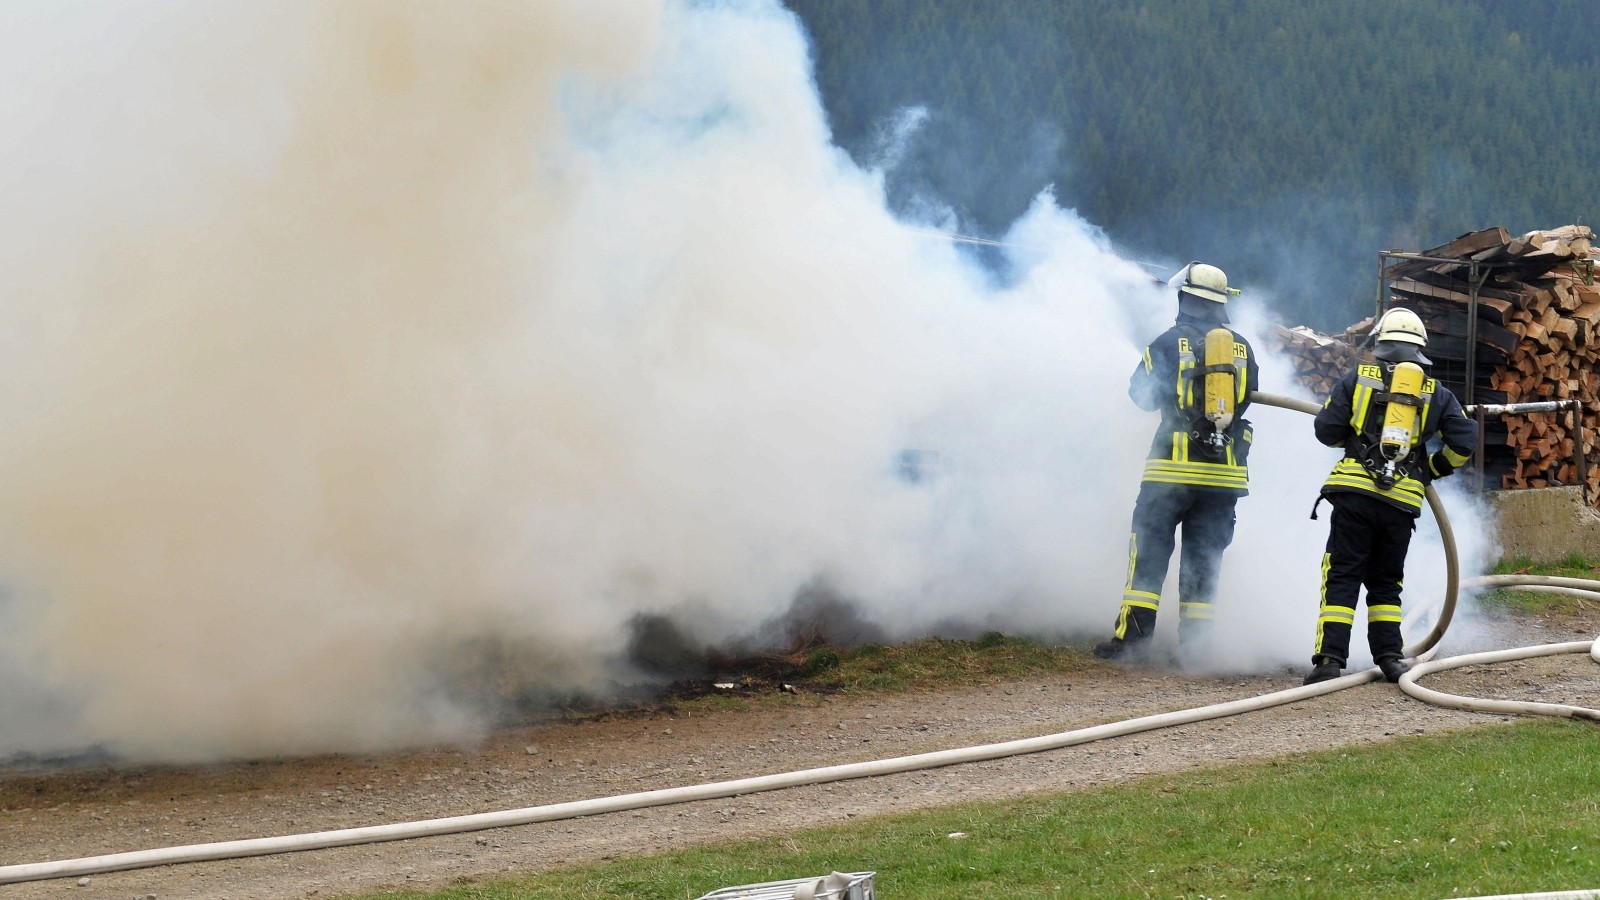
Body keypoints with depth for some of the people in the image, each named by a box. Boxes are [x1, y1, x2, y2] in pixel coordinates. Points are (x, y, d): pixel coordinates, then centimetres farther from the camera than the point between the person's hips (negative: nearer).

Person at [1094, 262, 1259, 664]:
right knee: (1204, 556, 9)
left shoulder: (1171, 342, -4)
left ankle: (1133, 635, -5)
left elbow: (1142, 394, 6)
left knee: (1149, 549, 2)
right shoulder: (1243, 348, 6)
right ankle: (1193, 642, 7)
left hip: (1174, 467, -3)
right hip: (1226, 470, 3)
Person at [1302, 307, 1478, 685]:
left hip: (1355, 490, -2)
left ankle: (1330, 658, -11)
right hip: (1403, 499, 2)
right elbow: (1464, 440, 6)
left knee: (1342, 576, -1)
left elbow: (1327, 430, 4)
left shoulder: (1358, 378, 7)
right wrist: (1434, 468, 21)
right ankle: (1389, 656, 10)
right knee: (1385, 581, 16)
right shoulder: (1436, 392, 11)